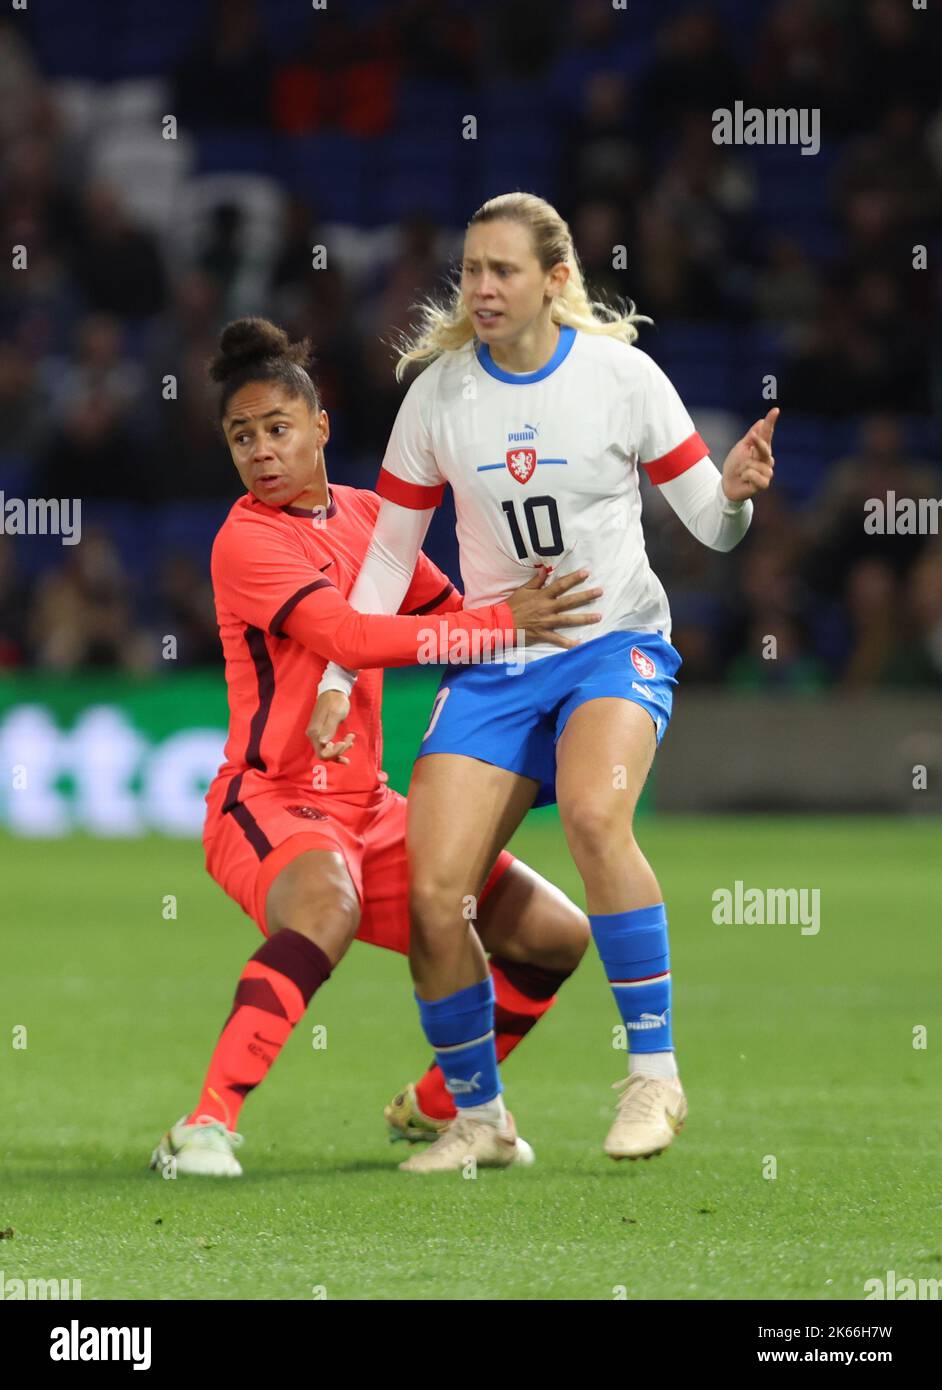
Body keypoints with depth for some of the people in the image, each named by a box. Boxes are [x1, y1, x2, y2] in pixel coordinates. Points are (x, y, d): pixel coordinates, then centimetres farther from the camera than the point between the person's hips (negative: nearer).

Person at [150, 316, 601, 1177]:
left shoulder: (364, 513, 11)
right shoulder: (247, 540, -13)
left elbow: (446, 611, 25)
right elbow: (353, 637, -25)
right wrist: (502, 624, -27)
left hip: (368, 809, 8)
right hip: (268, 805, -8)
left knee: (556, 937, 6)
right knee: (330, 906, -42)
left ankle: (435, 1106, 26)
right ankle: (207, 1126, -41)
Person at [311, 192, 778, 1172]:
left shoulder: (620, 375, -7)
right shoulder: (438, 393, 0)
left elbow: (709, 526, -1)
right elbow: (388, 553, 8)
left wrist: (734, 492, -24)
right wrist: (337, 682, 0)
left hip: (616, 644, -3)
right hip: (492, 666, 3)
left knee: (594, 814, -34)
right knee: (431, 894, -11)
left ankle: (654, 1072, -22)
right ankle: (478, 1117, 10)